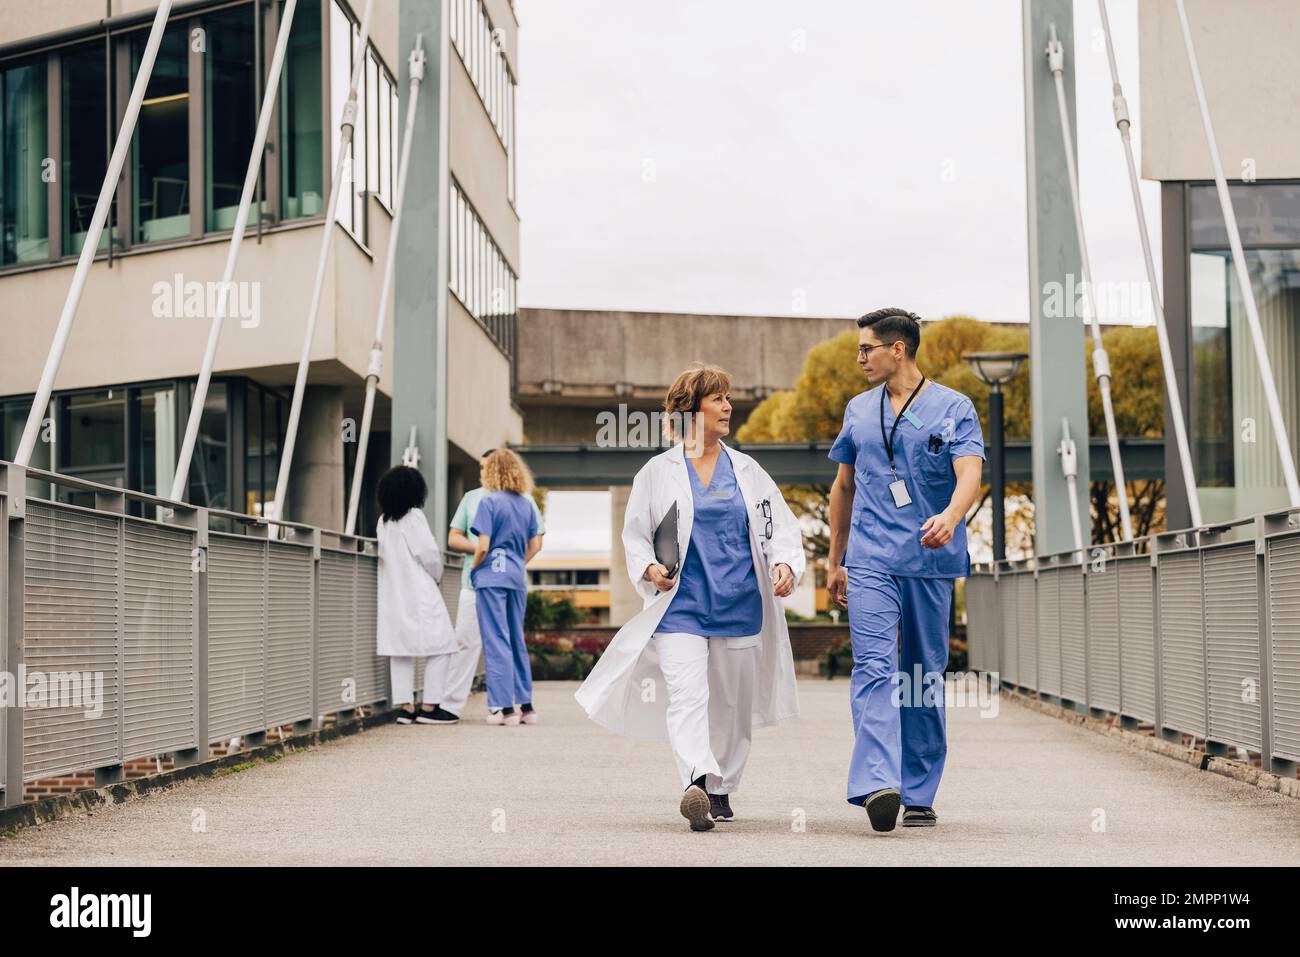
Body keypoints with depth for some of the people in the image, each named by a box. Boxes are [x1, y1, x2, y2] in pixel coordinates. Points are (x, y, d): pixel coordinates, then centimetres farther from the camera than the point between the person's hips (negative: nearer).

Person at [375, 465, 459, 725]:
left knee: (401, 649, 7)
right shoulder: (414, 516, -11)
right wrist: (437, 575, 7)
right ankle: (429, 706, -6)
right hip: (419, 592, -7)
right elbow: (429, 553, -13)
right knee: (440, 646, -2)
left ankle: (405, 706, 5)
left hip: (393, 594, 7)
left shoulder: (383, 521, 10)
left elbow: (384, 554, 10)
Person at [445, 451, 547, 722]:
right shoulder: (471, 498, 15)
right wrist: (477, 548, -8)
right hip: (475, 581, 2)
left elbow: (536, 540, 4)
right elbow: (453, 538, 13)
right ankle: (451, 704, -2)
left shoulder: (522, 500, 6)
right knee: (465, 641, -3)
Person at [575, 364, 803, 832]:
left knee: (731, 704, 9)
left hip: (740, 606, 3)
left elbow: (780, 526, 10)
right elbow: (634, 534, 8)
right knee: (688, 697, -20)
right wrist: (648, 568, -11)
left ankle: (721, 789, 24)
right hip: (681, 605, -3)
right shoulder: (657, 472, 5)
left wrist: (784, 563, -9)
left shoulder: (747, 471, 11)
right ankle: (696, 783, -33)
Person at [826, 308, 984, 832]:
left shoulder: (953, 408, 1)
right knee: (874, 668, -15)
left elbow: (970, 476, -13)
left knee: (926, 677, 5)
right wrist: (835, 561, 22)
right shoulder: (859, 410, 14)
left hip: (930, 560, -2)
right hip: (870, 559, 2)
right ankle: (878, 784, -28)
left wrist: (950, 518, -34)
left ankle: (918, 794, 15)